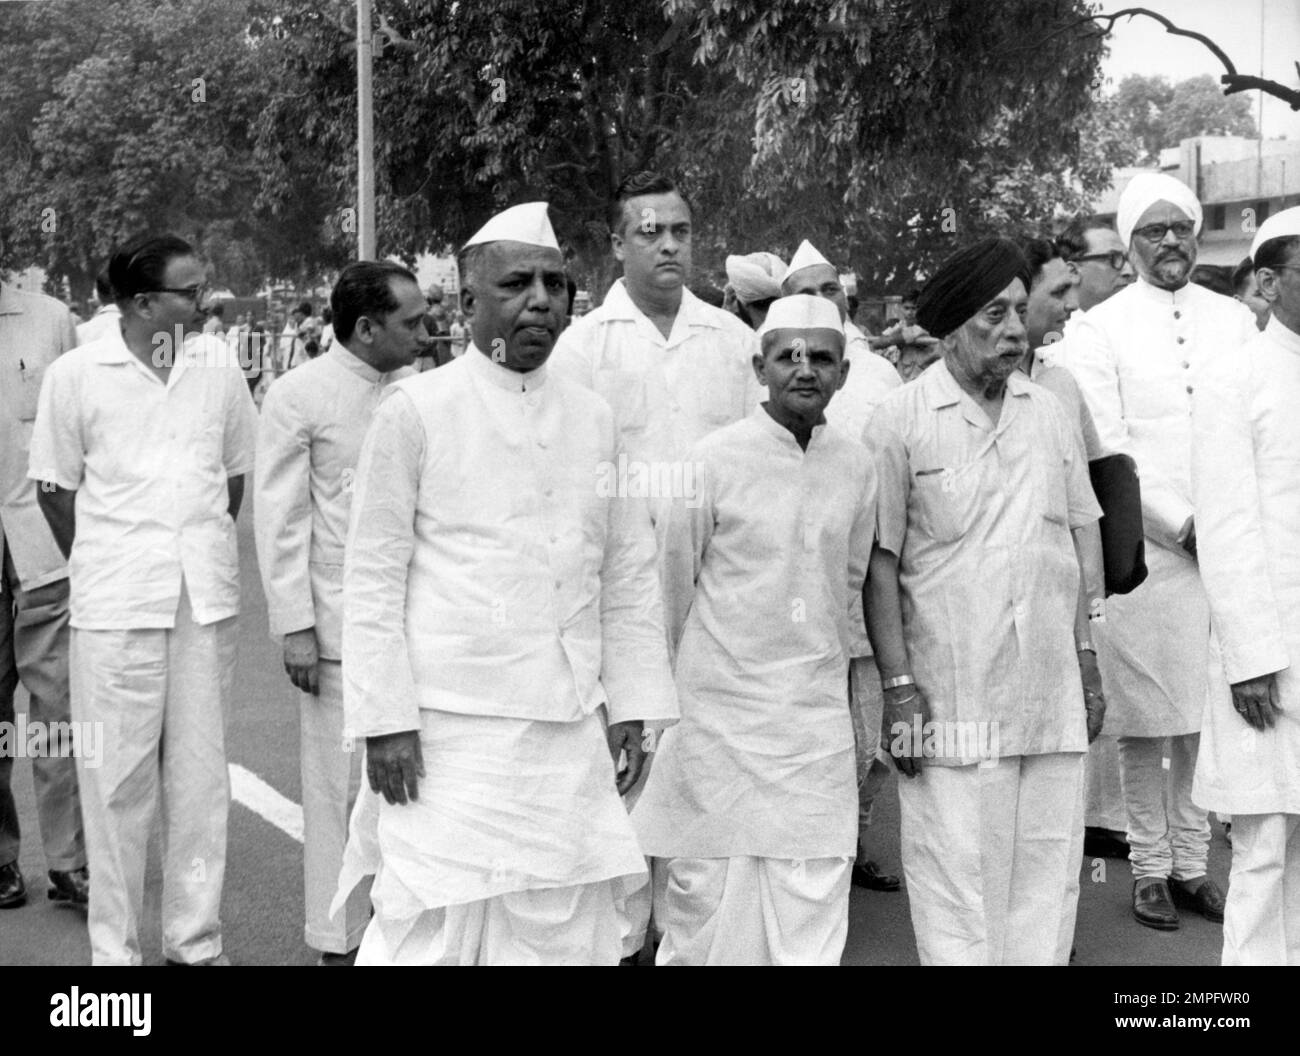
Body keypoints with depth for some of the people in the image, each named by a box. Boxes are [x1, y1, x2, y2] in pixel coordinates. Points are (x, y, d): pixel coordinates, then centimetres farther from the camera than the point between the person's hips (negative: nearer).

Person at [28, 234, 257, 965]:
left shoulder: (219, 366, 6)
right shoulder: (76, 375, -2)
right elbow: (56, 487, 4)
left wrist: (204, 549, 11)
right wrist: (100, 569, 5)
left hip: (207, 598, 3)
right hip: (116, 604, -3)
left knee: (201, 772, 7)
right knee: (119, 778, 2)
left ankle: (197, 941, 18)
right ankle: (115, 947, 14)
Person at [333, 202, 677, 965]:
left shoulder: (595, 419, 10)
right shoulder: (416, 411, -3)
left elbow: (630, 576, 13)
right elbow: (374, 577, -4)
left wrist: (632, 708, 8)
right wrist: (386, 721, -9)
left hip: (572, 733, 5)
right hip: (450, 728, -4)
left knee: (569, 928, 8)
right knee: (437, 930, -3)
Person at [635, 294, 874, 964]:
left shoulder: (855, 465, 5)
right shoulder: (714, 458, -6)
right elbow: (670, 583, 2)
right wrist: (668, 691, 7)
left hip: (818, 713, 3)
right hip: (721, 708, -3)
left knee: (813, 913, 3)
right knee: (709, 885, 3)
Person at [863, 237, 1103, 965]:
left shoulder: (1049, 413, 9)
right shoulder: (900, 423, -5)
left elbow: (1072, 547, 14)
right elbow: (880, 564, -6)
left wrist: (1088, 664, 11)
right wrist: (899, 687, -10)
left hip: (1053, 699, 5)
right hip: (955, 706, -4)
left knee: (1048, 881, 10)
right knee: (959, 887, 1)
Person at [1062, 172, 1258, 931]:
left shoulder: (1236, 320, 12)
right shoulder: (1100, 330, 0)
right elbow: (1105, 450, -6)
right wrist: (1182, 526, -10)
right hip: (1144, 550, -3)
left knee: (1210, 711, 5)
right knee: (1146, 716, 1)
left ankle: (1192, 862, 16)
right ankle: (1150, 868, 12)